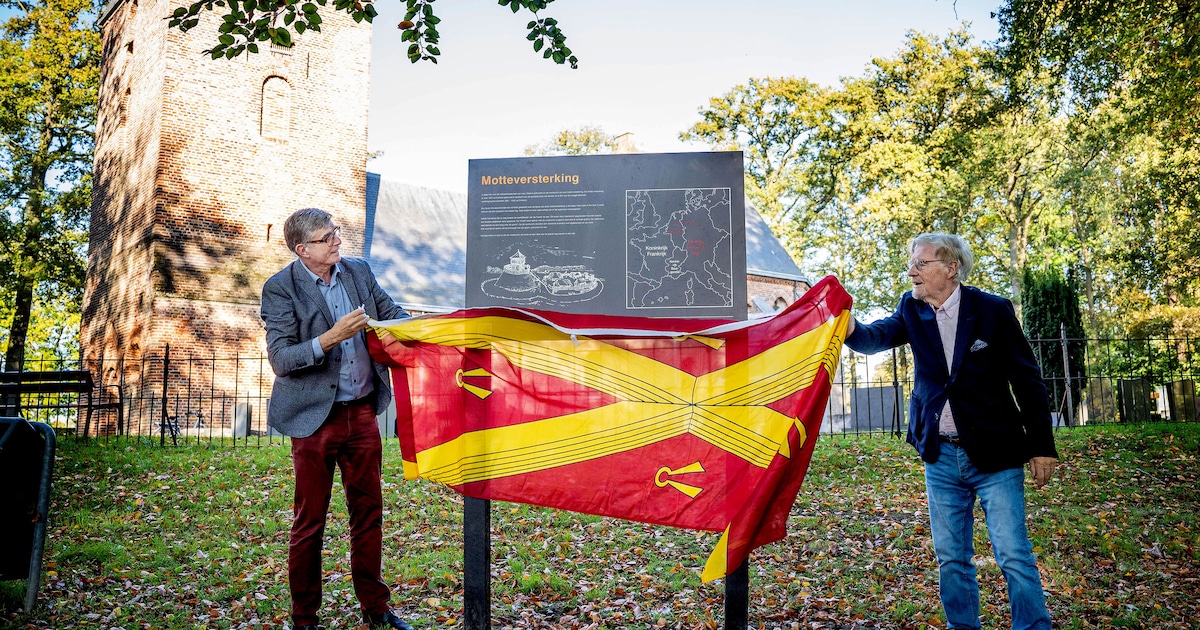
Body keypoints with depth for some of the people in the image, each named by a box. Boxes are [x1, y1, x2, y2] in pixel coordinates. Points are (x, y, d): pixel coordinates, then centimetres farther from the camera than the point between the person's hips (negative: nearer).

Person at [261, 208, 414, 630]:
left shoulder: (358, 271, 4)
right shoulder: (280, 289, -10)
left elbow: (392, 315, 12)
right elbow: (281, 359, -16)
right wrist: (332, 337, -27)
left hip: (362, 412, 5)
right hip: (315, 419, -4)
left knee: (369, 512, 13)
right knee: (309, 523, 8)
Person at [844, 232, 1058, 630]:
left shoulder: (993, 310, -8)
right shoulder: (913, 310, 3)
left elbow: (1028, 381, -5)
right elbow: (877, 337, -13)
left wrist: (1041, 446, -6)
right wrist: (850, 328, -36)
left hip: (995, 455, -4)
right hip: (940, 456, 4)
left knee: (1015, 557, -2)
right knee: (951, 559, 12)